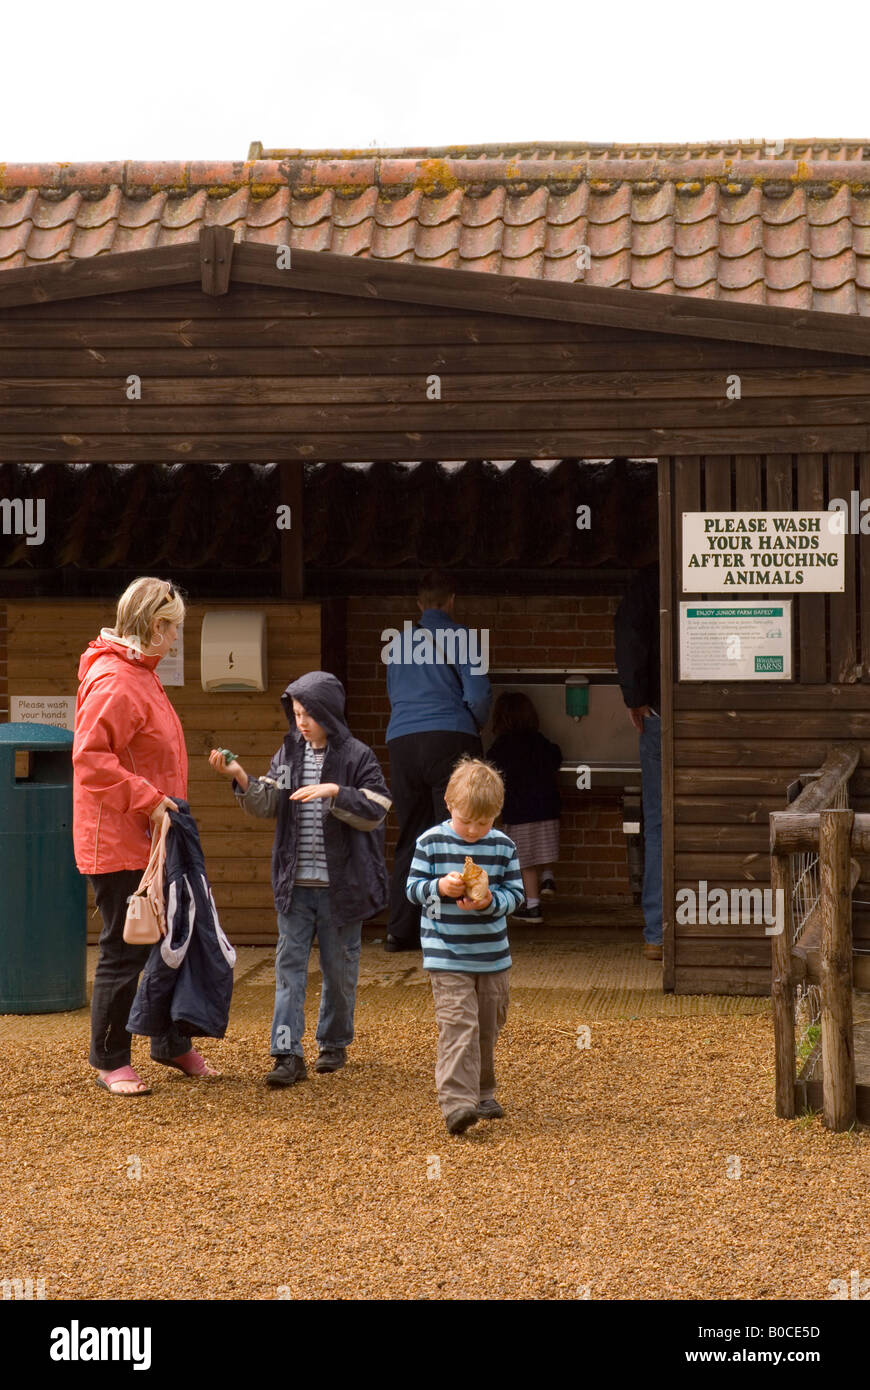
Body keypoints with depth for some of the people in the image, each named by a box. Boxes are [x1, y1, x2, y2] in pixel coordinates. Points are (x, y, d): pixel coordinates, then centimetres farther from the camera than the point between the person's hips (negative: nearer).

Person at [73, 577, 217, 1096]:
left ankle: (172, 1043, 30)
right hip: (118, 843, -10)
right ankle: (110, 1061, 10)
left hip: (150, 839, 10)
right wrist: (146, 799, -24)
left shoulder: (141, 675, 14)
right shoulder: (113, 682, -19)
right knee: (125, 951, -2)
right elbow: (90, 758, -26)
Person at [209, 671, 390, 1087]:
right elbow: (266, 804, 2)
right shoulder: (289, 753, 6)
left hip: (341, 885, -3)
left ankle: (333, 1043, 27)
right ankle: (288, 1054, -5)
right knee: (289, 964, -3)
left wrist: (334, 792, -24)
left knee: (339, 967, 10)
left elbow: (374, 813, -12)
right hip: (295, 883, 3)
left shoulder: (357, 757, -6)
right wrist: (240, 778, -14)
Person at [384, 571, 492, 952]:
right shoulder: (457, 635, 1)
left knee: (409, 838, 10)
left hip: (401, 741, 5)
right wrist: (475, 724, 13)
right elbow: (478, 692, -8)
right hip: (449, 737, -5)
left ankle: (400, 930, 6)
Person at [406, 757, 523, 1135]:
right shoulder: (431, 842, -4)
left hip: (493, 957, 3)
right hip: (447, 957, -3)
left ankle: (481, 1093, 30)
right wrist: (440, 887, -22)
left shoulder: (503, 846, 1)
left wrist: (490, 901, -19)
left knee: (487, 1028, 13)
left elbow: (514, 894, 1)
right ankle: (456, 1101, -18)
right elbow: (413, 889, -3)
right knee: (458, 1026, -14)